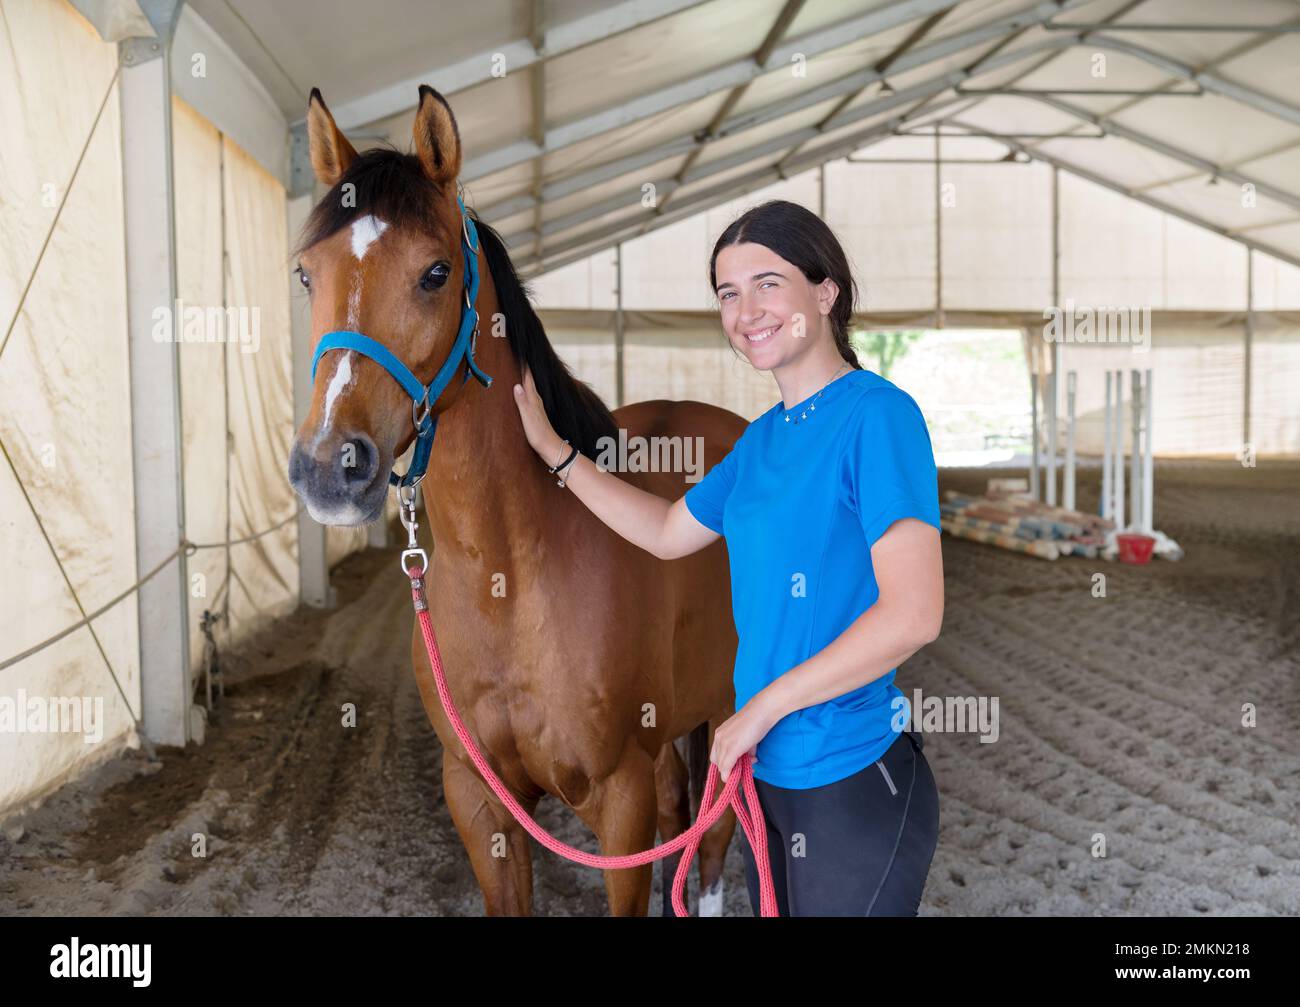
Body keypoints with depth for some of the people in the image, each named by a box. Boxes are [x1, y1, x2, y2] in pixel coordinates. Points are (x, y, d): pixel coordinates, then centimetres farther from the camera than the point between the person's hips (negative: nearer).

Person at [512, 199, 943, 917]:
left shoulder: (878, 413, -18)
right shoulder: (763, 437, 7)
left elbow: (914, 613, -25)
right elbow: (670, 533, 21)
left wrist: (763, 705, -18)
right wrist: (551, 448, 22)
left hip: (854, 783, -8)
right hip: (766, 774, 8)